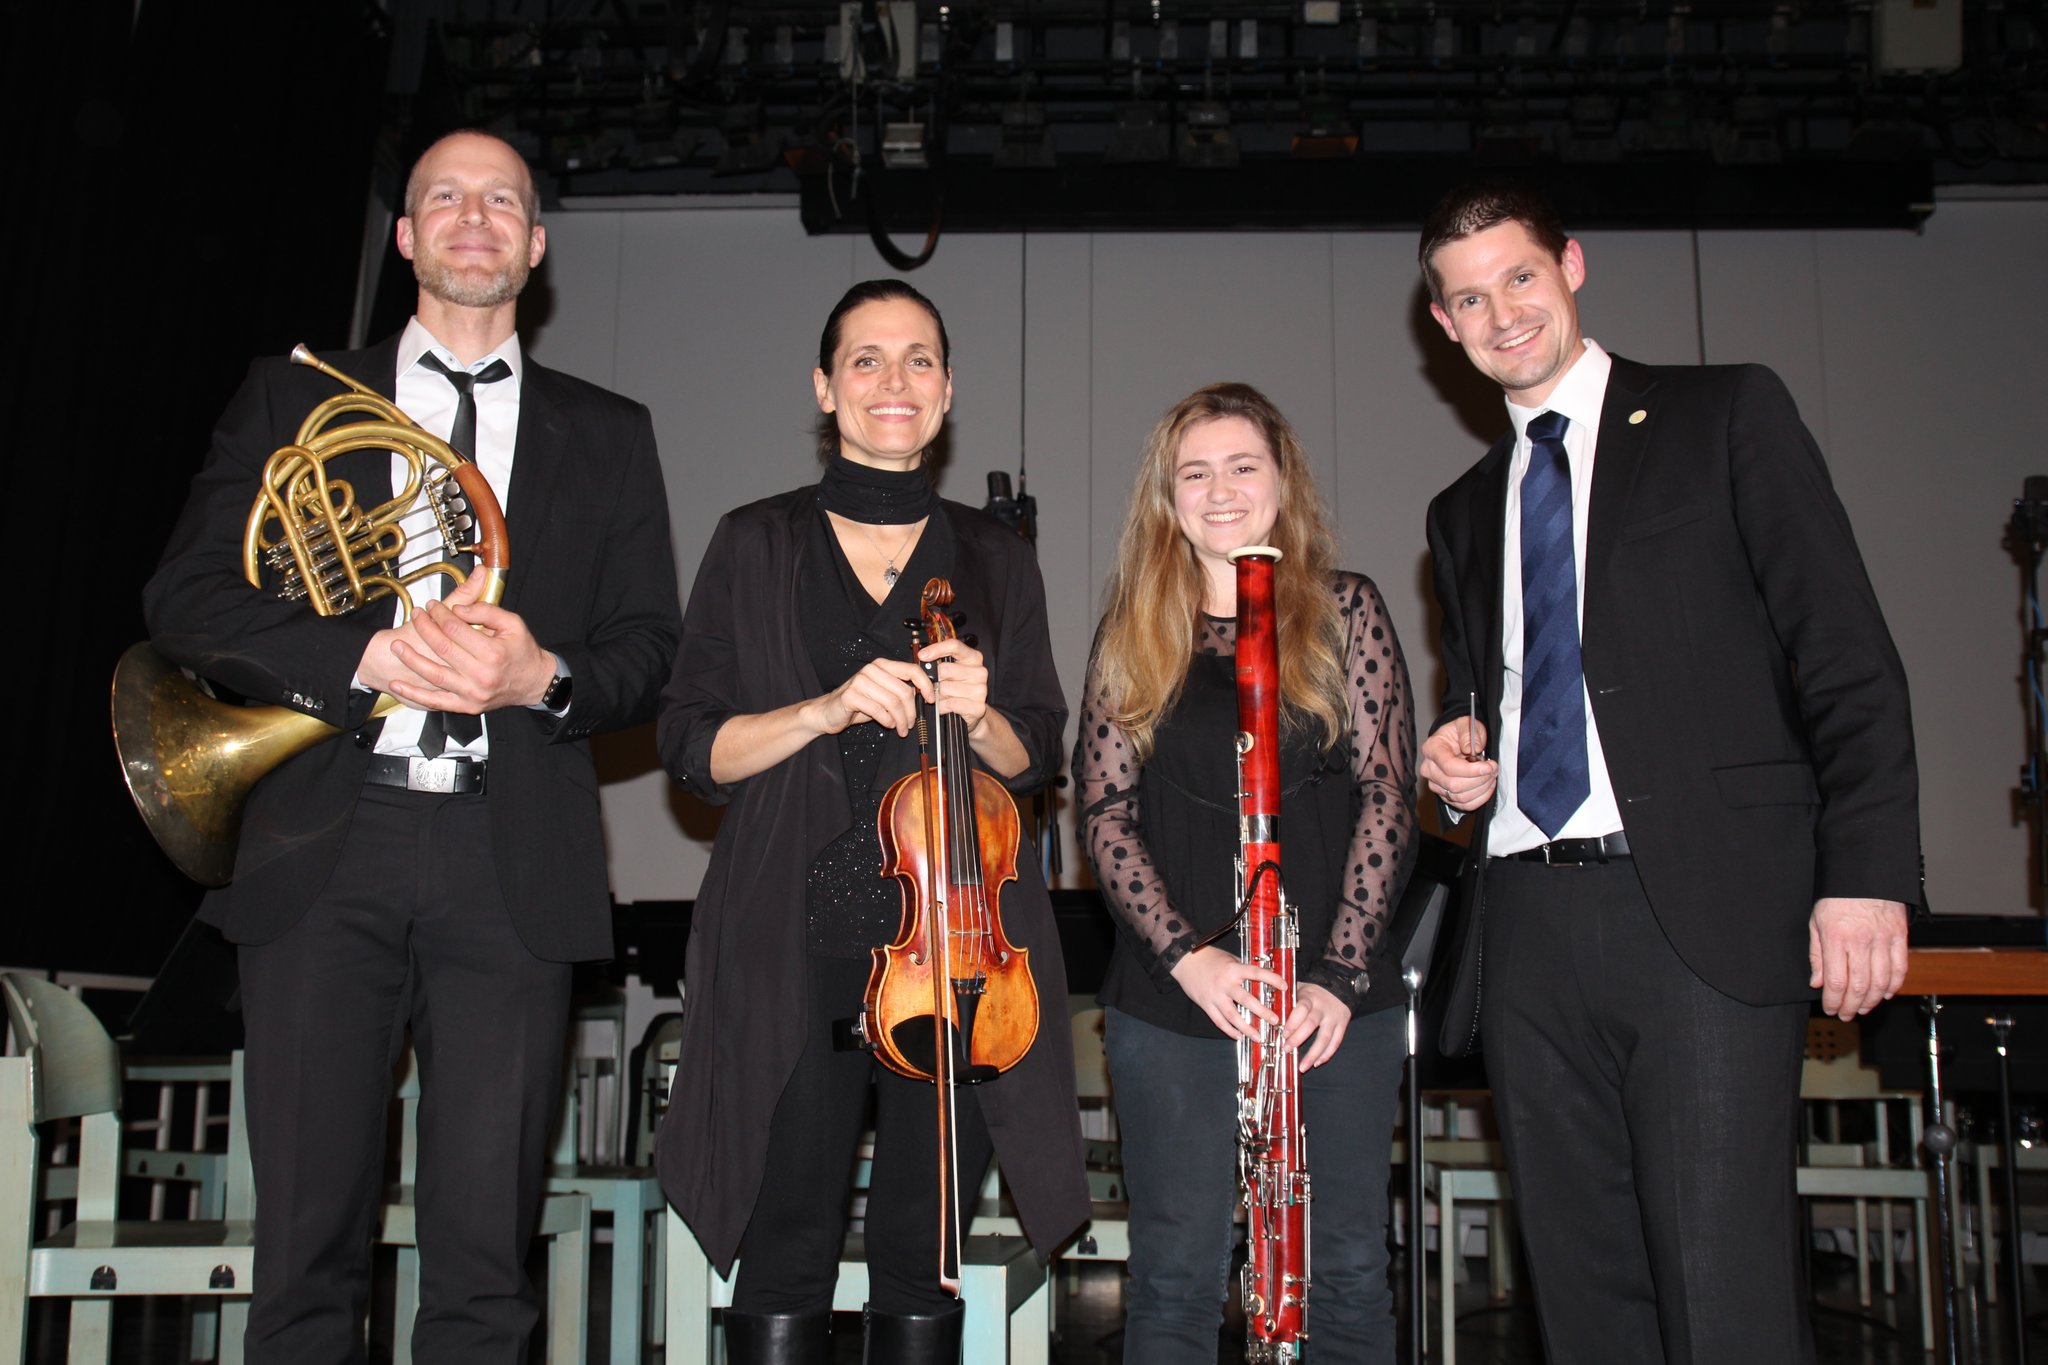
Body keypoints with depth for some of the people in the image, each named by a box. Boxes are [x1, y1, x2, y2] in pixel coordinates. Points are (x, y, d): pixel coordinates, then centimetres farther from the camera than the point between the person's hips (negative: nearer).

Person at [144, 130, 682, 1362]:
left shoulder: (607, 434, 16)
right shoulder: (294, 397, 14)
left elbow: (650, 650, 9)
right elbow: (189, 598, 4)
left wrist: (544, 676, -12)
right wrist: (370, 657, -12)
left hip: (513, 863, 0)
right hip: (326, 847, 0)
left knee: (487, 1261, 2)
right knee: (309, 1246, 3)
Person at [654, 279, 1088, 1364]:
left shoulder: (995, 561, 12)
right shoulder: (757, 547, 7)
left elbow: (1035, 759, 11)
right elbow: (692, 748, 2)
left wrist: (978, 714, -10)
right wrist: (823, 711, -14)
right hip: (796, 945, -1)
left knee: (923, 1265, 7)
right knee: (785, 1259, 0)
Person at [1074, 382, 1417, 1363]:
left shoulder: (1344, 610, 4)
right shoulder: (1134, 630, 7)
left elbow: (1388, 793, -1)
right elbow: (1104, 810, 1)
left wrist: (1340, 971, -10)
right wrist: (1186, 954, -13)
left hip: (1337, 997, 0)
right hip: (1172, 997, 0)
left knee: (1348, 1273, 8)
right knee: (1176, 1280, 5)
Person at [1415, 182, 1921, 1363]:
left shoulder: (1727, 414, 8)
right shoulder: (1466, 510, 22)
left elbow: (1848, 656, 0)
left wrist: (1867, 870, -11)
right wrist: (1463, 766, 8)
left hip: (1706, 910, -5)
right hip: (1531, 923, 5)